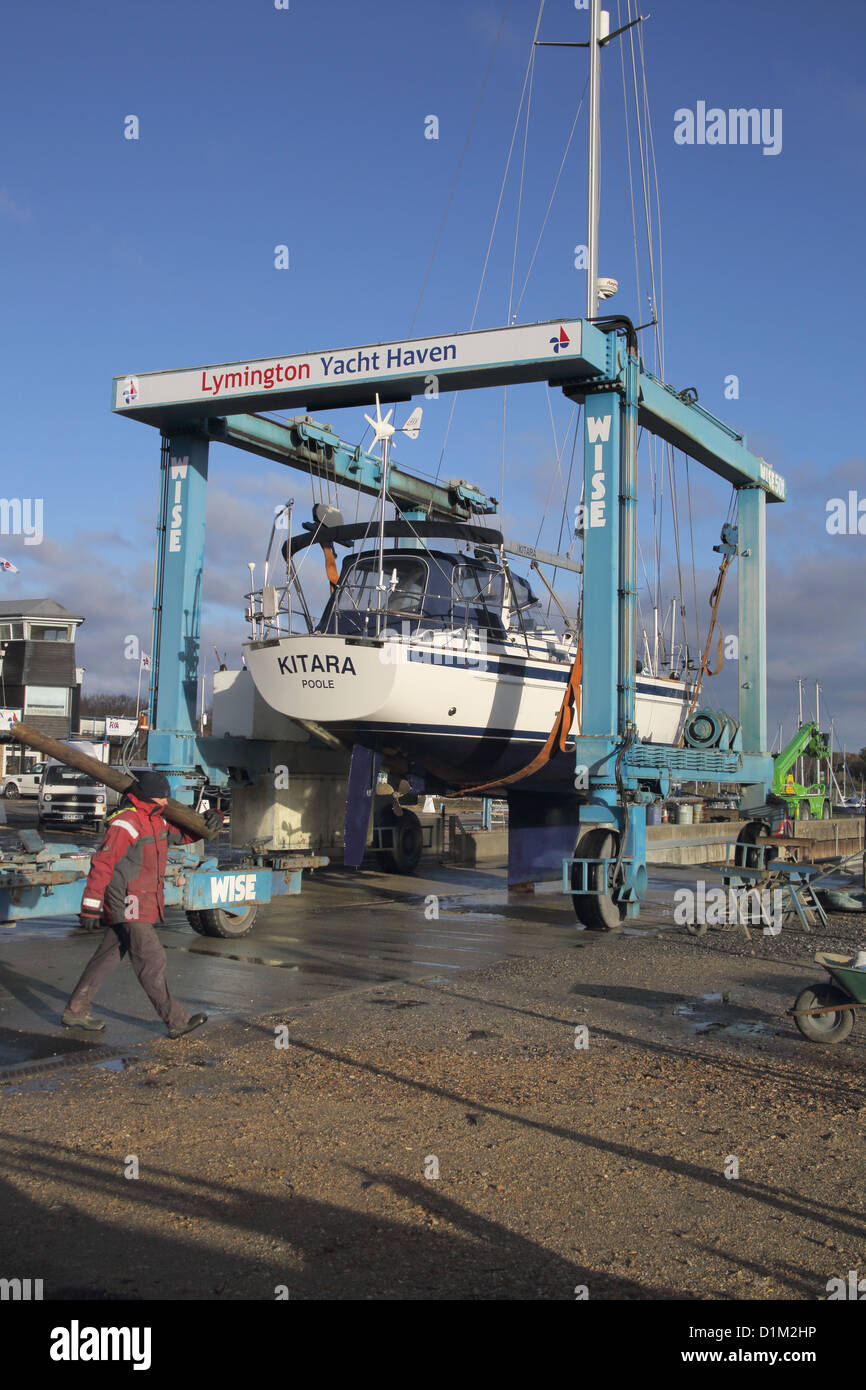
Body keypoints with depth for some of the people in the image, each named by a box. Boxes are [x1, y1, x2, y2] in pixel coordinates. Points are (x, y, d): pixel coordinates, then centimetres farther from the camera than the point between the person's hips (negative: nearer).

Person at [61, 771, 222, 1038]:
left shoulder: (156, 821, 13)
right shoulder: (124, 824, -17)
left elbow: (183, 834, 27)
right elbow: (102, 865, -18)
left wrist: (211, 820, 6)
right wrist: (90, 906, -19)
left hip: (145, 905, 10)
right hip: (128, 906, -10)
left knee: (107, 958, 14)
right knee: (152, 961, -7)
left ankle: (75, 1011, 23)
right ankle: (176, 1021, -3)